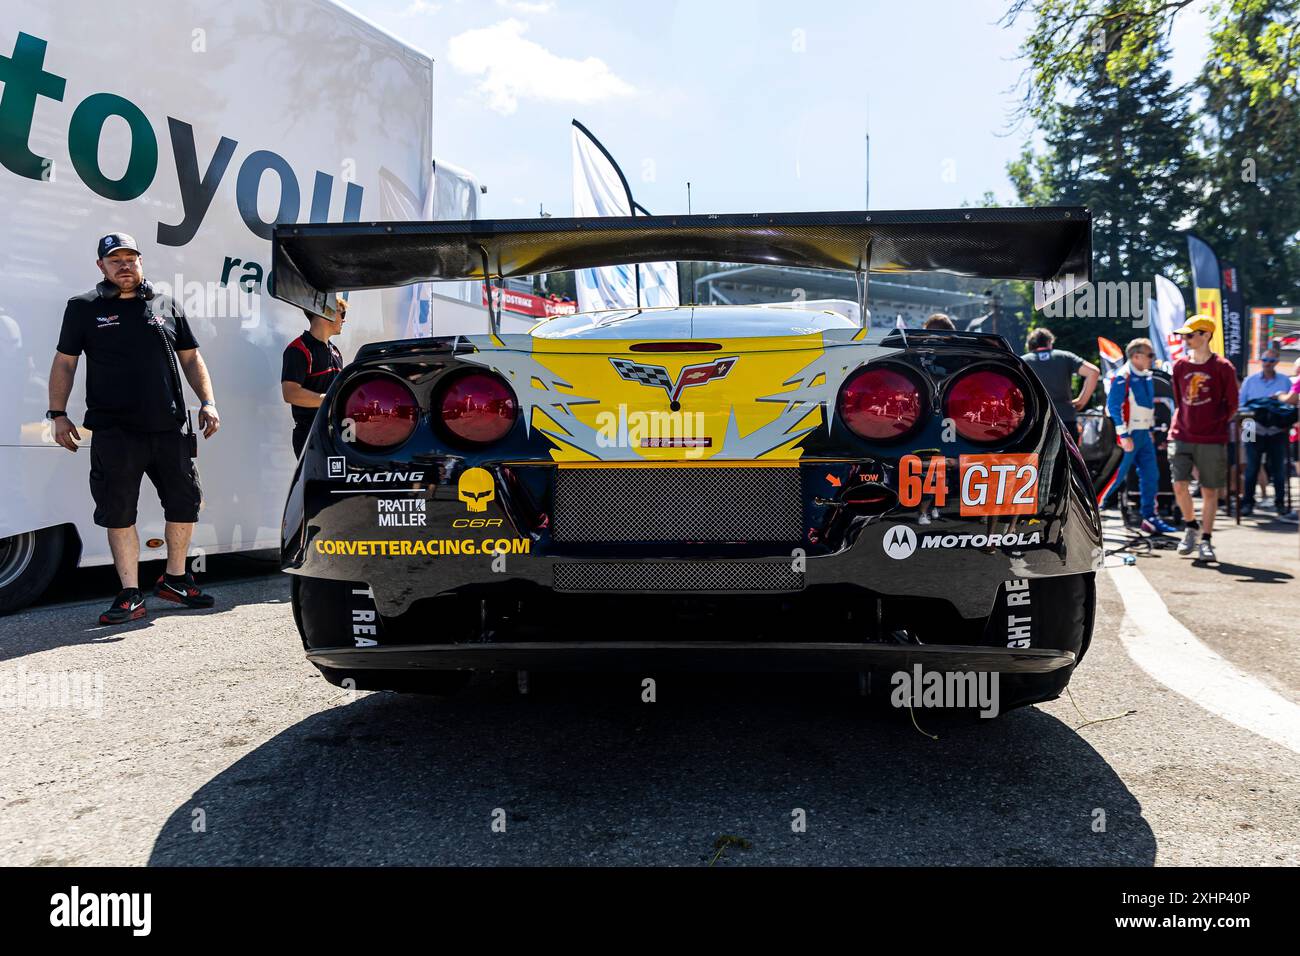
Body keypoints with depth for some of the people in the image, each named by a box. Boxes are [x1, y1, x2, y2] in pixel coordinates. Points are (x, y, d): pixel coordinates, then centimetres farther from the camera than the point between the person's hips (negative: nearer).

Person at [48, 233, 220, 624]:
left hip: (169, 428, 3)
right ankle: (131, 595, 9)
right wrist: (58, 414, 1)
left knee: (185, 504, 7)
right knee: (119, 514, 0)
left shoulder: (166, 306, 13)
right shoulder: (83, 308, 7)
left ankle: (175, 579, 25)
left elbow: (191, 359, 16)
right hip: (114, 434, -2)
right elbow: (64, 363, 9)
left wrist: (208, 402, 5)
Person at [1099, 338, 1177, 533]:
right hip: (1128, 436, -9)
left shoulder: (1146, 377, 13)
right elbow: (1113, 407, -19)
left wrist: (1150, 430, 20)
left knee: (1151, 476, 8)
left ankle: (1149, 517, 16)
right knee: (1115, 477, -6)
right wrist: (1123, 436, -21)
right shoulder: (1123, 377, -14)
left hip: (1144, 434, 9)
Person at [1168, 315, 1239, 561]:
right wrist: (1183, 424, 12)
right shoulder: (1180, 365, 6)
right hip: (1181, 436, 3)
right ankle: (1192, 527, 17)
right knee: (1179, 485, -7)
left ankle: (1205, 541, 13)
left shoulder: (1222, 367, -4)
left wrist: (1215, 424, 2)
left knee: (1209, 491, 4)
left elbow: (1232, 405, 3)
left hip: (1212, 439, -2)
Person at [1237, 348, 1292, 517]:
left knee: (1278, 469, 6)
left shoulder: (1285, 381, 6)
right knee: (1252, 469, 1)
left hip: (1277, 432, 1)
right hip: (1255, 432, -1)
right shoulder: (1250, 381, 5)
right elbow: (1241, 404, 5)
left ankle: (1280, 502, 16)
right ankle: (1248, 502, 8)